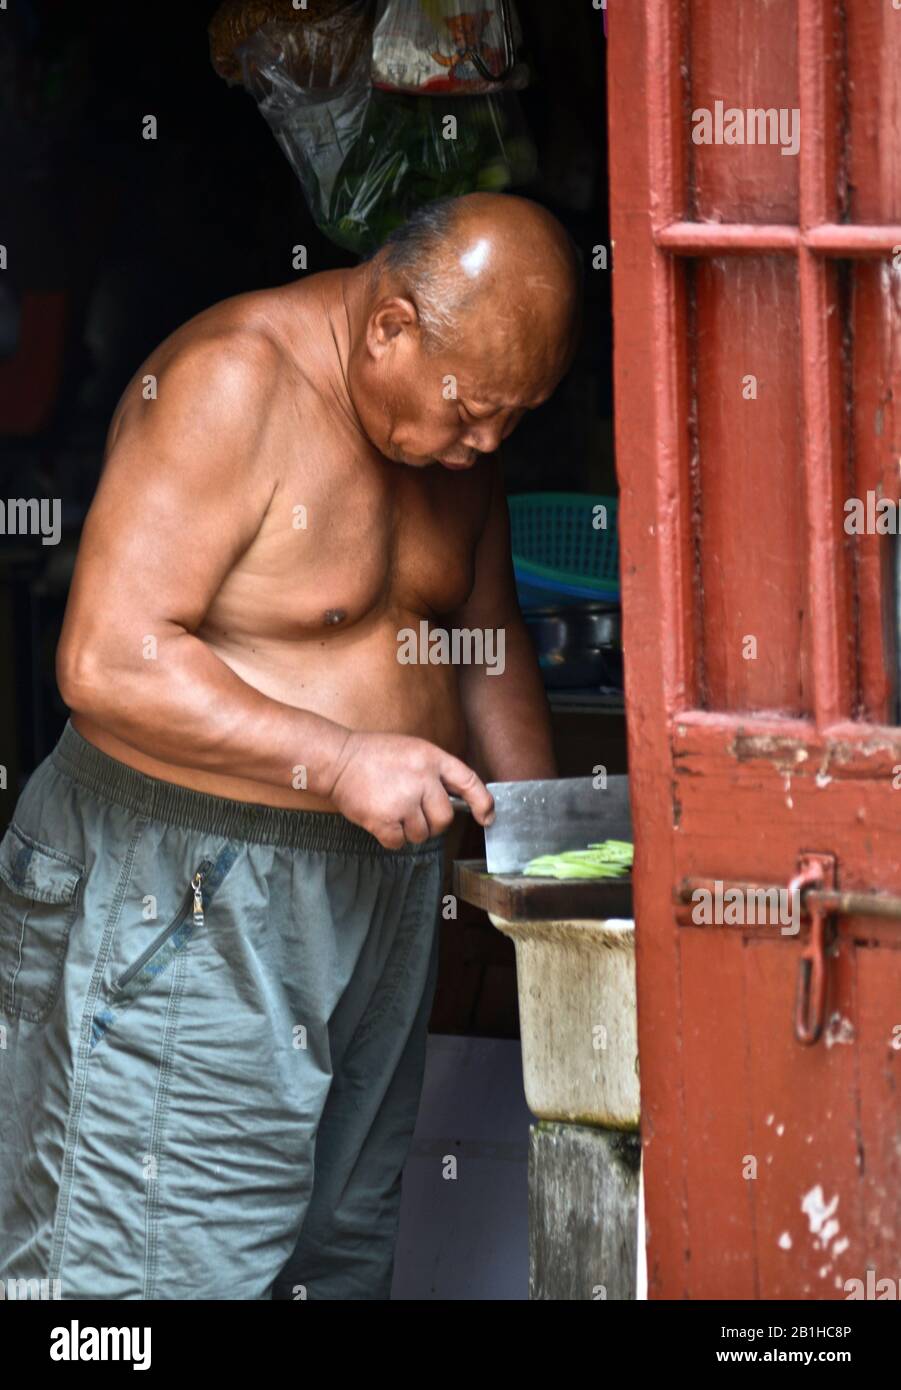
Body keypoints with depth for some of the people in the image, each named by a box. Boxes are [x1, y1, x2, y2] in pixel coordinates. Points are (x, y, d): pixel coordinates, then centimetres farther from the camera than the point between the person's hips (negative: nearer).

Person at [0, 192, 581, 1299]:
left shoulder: (454, 421, 6)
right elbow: (107, 664, -25)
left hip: (378, 877, 8)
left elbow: (486, 641, 20)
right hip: (189, 902, -8)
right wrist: (341, 762, -27)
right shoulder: (231, 384, -19)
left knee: (344, 1249, 12)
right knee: (178, 1262, -10)